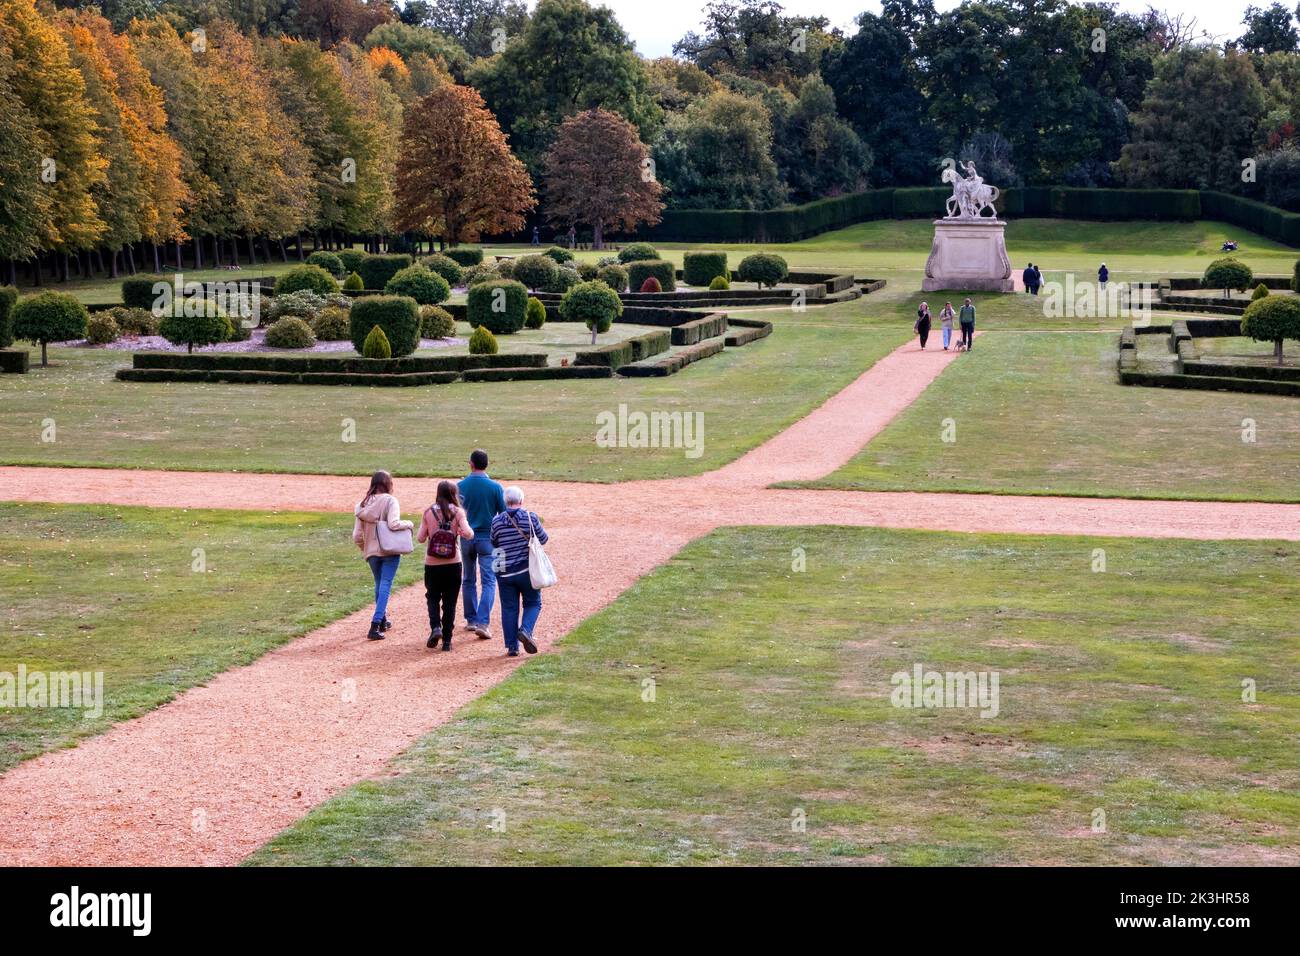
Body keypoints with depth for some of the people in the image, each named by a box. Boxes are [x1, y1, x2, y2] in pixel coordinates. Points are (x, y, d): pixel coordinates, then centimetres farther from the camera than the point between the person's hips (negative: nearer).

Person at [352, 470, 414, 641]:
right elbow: (393, 524, -24)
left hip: (371, 552, 5)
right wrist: (408, 524, -5)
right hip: (390, 550, -5)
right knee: (385, 586, -3)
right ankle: (375, 625, -15)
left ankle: (382, 621, 35)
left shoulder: (362, 505, 4)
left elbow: (357, 536, 3)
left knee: (379, 584, 23)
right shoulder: (390, 501, -9)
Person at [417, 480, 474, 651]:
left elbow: (420, 538, -1)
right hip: (453, 564, -1)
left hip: (432, 564, 1)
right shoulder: (457, 512, -6)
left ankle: (435, 627, -6)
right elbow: (468, 534, -17)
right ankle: (447, 640, 9)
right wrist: (465, 530, 6)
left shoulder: (428, 512, -2)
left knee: (433, 598, 18)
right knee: (450, 602, 10)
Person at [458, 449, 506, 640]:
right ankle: (482, 622, -15)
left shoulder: (460, 486, -3)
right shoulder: (495, 487, -9)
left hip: (466, 537, 2)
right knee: (488, 581, -2)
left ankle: (471, 619, 24)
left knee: (468, 580, 17)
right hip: (488, 537, -2)